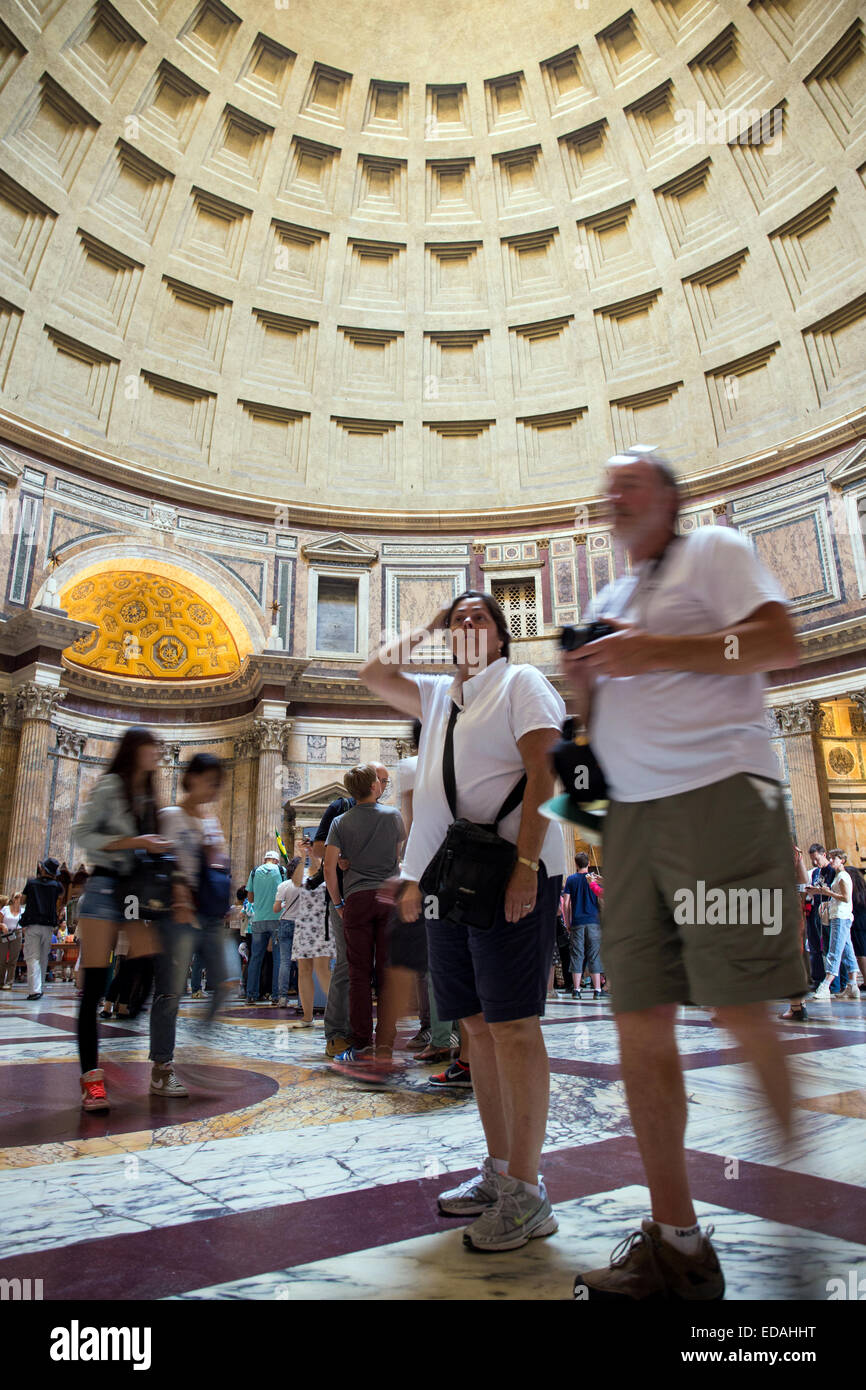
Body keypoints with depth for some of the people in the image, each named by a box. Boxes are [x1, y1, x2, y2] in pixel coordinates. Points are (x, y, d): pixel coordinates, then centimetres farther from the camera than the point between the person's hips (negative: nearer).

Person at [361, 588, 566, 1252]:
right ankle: (498, 1172, 24)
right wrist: (424, 628, 22)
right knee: (479, 1025, 12)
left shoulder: (522, 682, 1)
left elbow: (543, 771, -9)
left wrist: (525, 863, -19)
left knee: (513, 1025, -5)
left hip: (510, 873, -7)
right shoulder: (438, 694, 22)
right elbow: (374, 672, 27)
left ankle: (526, 1195, 5)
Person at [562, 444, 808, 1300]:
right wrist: (583, 687, 6)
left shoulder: (713, 551, 8)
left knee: (739, 1011, -9)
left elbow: (781, 645, -6)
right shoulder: (607, 603, 26)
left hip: (717, 790, -6)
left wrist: (658, 651, -13)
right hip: (632, 813, 6)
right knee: (639, 1020, 2)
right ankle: (673, 1243, 14)